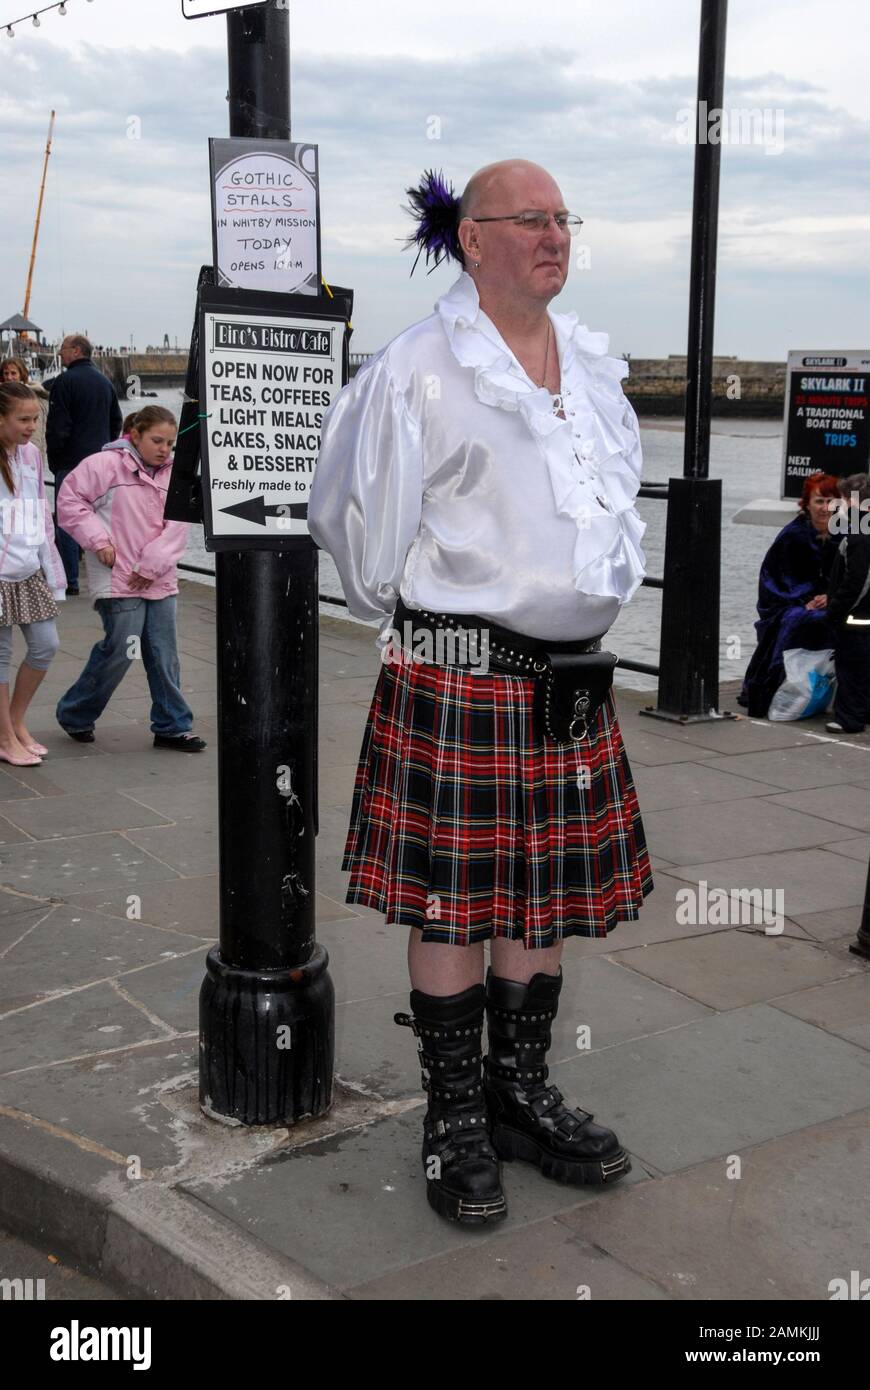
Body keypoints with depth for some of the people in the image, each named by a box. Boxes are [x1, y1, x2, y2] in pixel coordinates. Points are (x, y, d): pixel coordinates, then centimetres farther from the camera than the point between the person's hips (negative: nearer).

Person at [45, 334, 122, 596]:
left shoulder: (65, 382, -11)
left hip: (71, 461, -7)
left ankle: (70, 580, -2)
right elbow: (116, 421, 19)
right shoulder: (105, 381, 12)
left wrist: (53, 460, -2)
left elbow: (57, 427, -13)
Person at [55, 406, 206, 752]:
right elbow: (70, 500, -5)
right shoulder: (105, 465, -7)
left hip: (160, 581, 5)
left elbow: (176, 526, 2)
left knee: (164, 654, 6)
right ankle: (74, 714, 15)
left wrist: (152, 565, -8)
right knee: (119, 651, -5)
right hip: (117, 580, -5)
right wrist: (97, 540, -12)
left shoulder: (172, 474, 7)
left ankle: (171, 726, 15)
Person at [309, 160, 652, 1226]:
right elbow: (356, 518, -2)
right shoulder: (417, 371, -9)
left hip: (571, 678, 6)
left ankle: (522, 1097, 29)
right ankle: (455, 1121, 18)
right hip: (457, 678, -6)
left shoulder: (596, 365, 12)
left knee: (546, 895, 13)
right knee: (451, 901, 2)